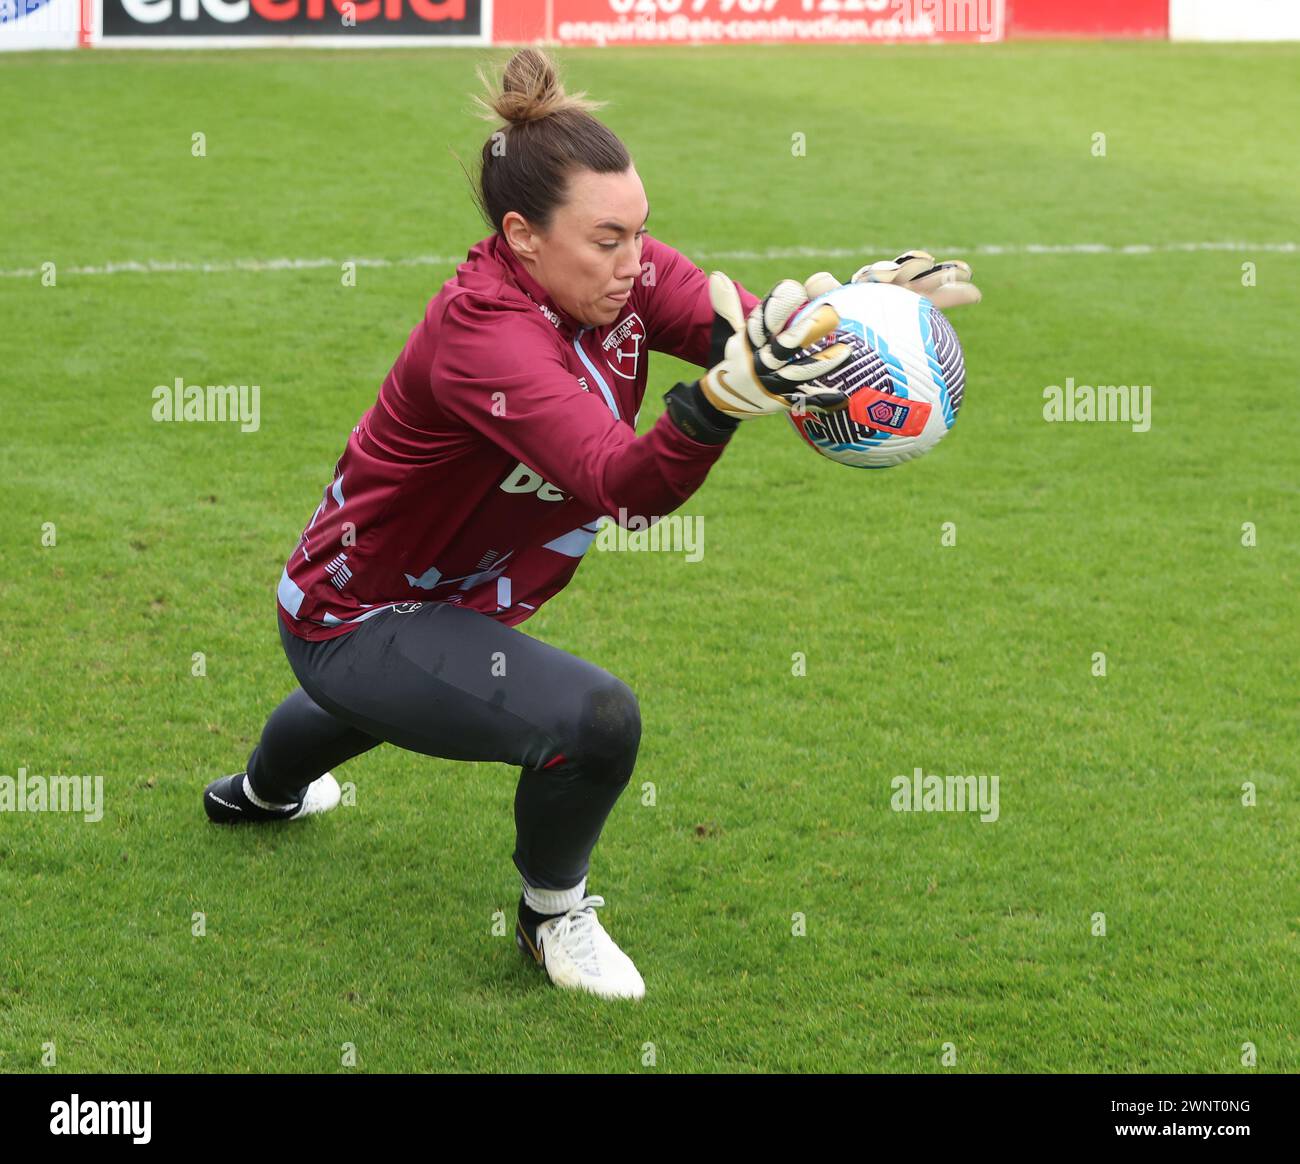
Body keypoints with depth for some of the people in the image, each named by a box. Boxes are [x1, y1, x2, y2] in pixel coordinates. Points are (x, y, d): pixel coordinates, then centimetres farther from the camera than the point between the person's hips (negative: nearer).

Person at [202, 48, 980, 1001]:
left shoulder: (622, 273, -16)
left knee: (374, 695, 41)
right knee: (593, 717, -30)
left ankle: (258, 793, 77)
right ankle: (553, 914, 1)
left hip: (437, 598, 9)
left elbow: (765, 329, -28)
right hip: (357, 624, -9)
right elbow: (626, 486, -51)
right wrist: (728, 392, -69)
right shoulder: (482, 331, -38)